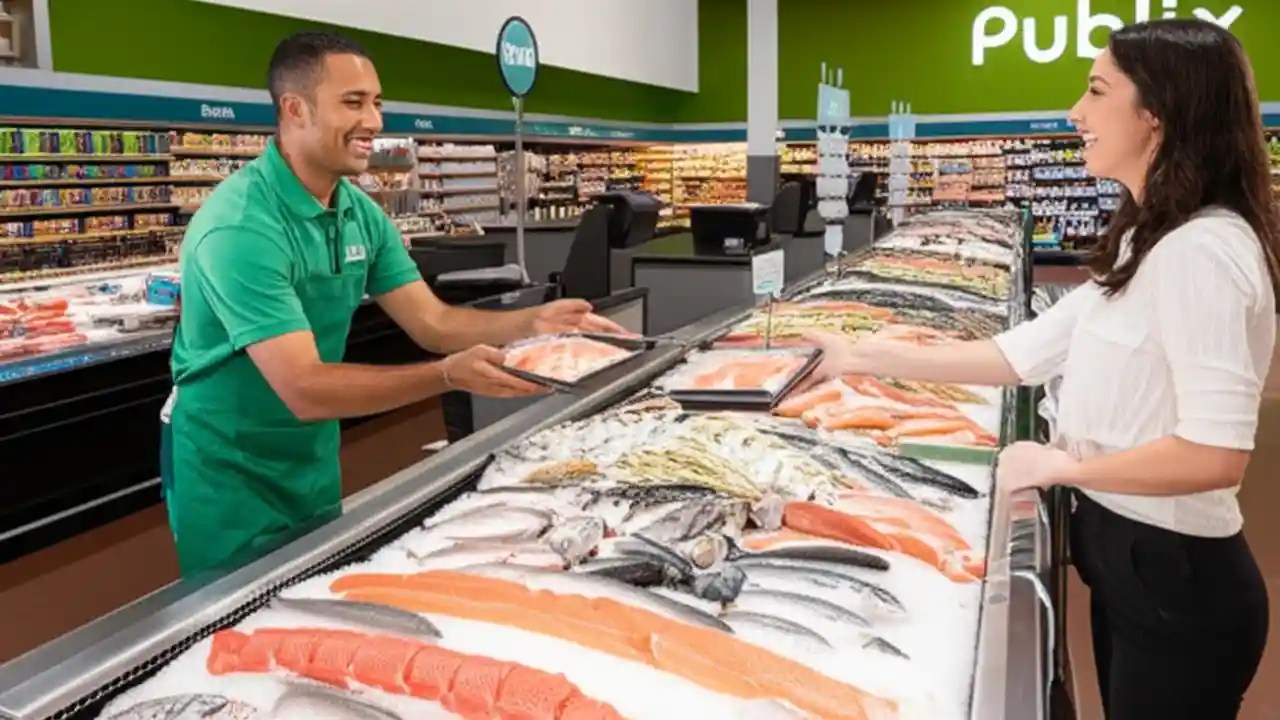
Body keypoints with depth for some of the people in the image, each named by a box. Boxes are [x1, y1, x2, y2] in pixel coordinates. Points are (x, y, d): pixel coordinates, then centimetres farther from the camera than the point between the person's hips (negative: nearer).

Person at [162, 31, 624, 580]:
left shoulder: (360, 212, -3)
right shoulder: (240, 226, -28)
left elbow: (431, 322, -4)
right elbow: (304, 389, -33)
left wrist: (530, 323, -20)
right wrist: (449, 375, -43)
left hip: (314, 461, 7)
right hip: (232, 474, -7)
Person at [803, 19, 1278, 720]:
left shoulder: (1201, 249, -23)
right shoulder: (1148, 242, 9)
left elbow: (1214, 453, -30)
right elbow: (1024, 352, 6)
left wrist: (1057, 465, -17)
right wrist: (863, 356, 3)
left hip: (1175, 575, -9)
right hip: (1126, 553, 9)